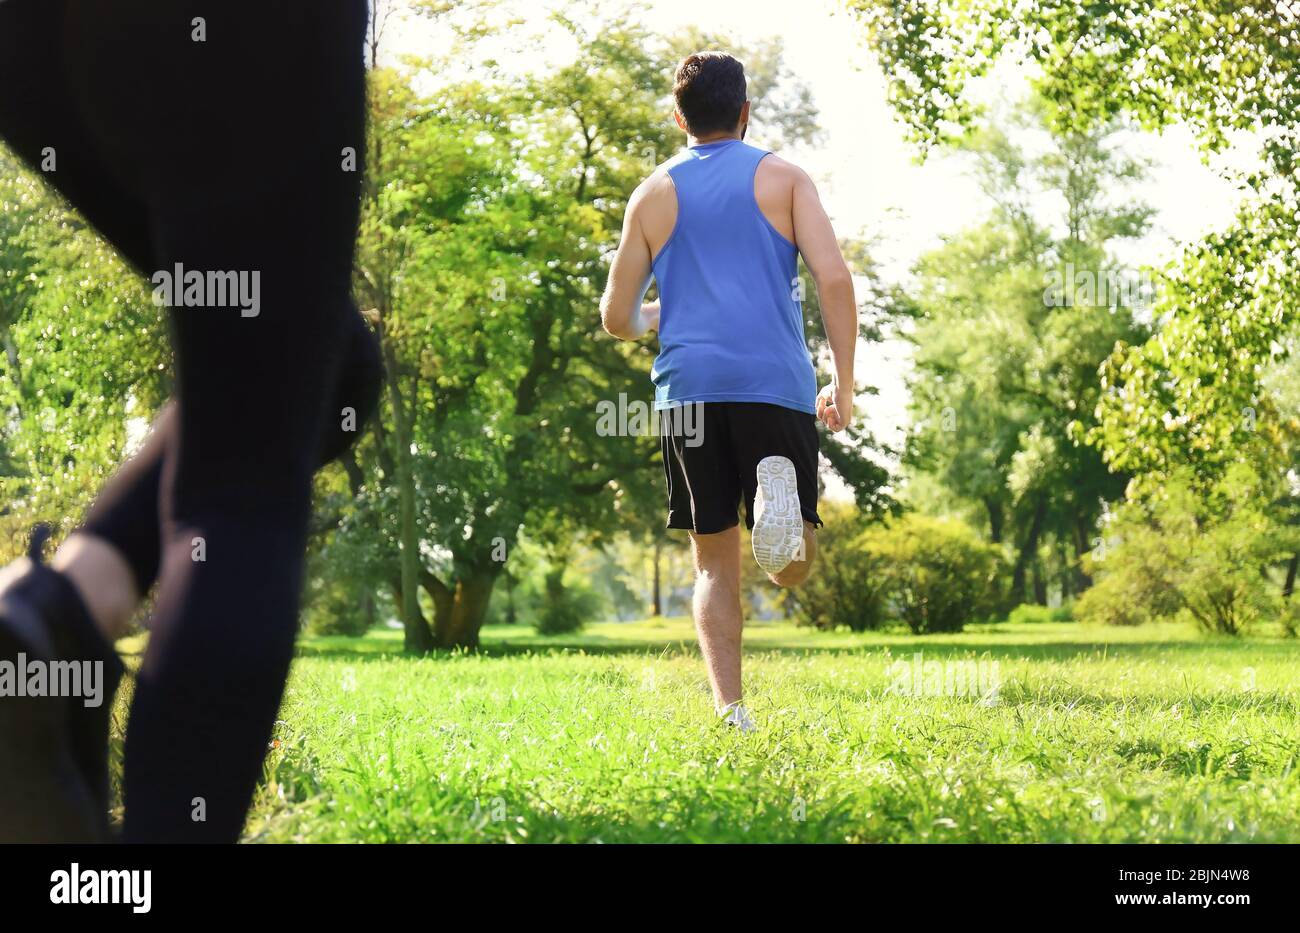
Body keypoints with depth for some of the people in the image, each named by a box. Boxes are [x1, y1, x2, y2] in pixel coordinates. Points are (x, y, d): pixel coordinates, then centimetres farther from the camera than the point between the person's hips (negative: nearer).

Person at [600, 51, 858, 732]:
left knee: (715, 564, 8)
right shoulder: (784, 178, 9)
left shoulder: (653, 194, 13)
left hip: (687, 388, 1)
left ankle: (730, 711, -7)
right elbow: (834, 278, -3)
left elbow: (617, 317, 13)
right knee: (792, 567, 3)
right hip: (776, 383, -1)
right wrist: (844, 383, 2)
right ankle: (780, 490, -31)